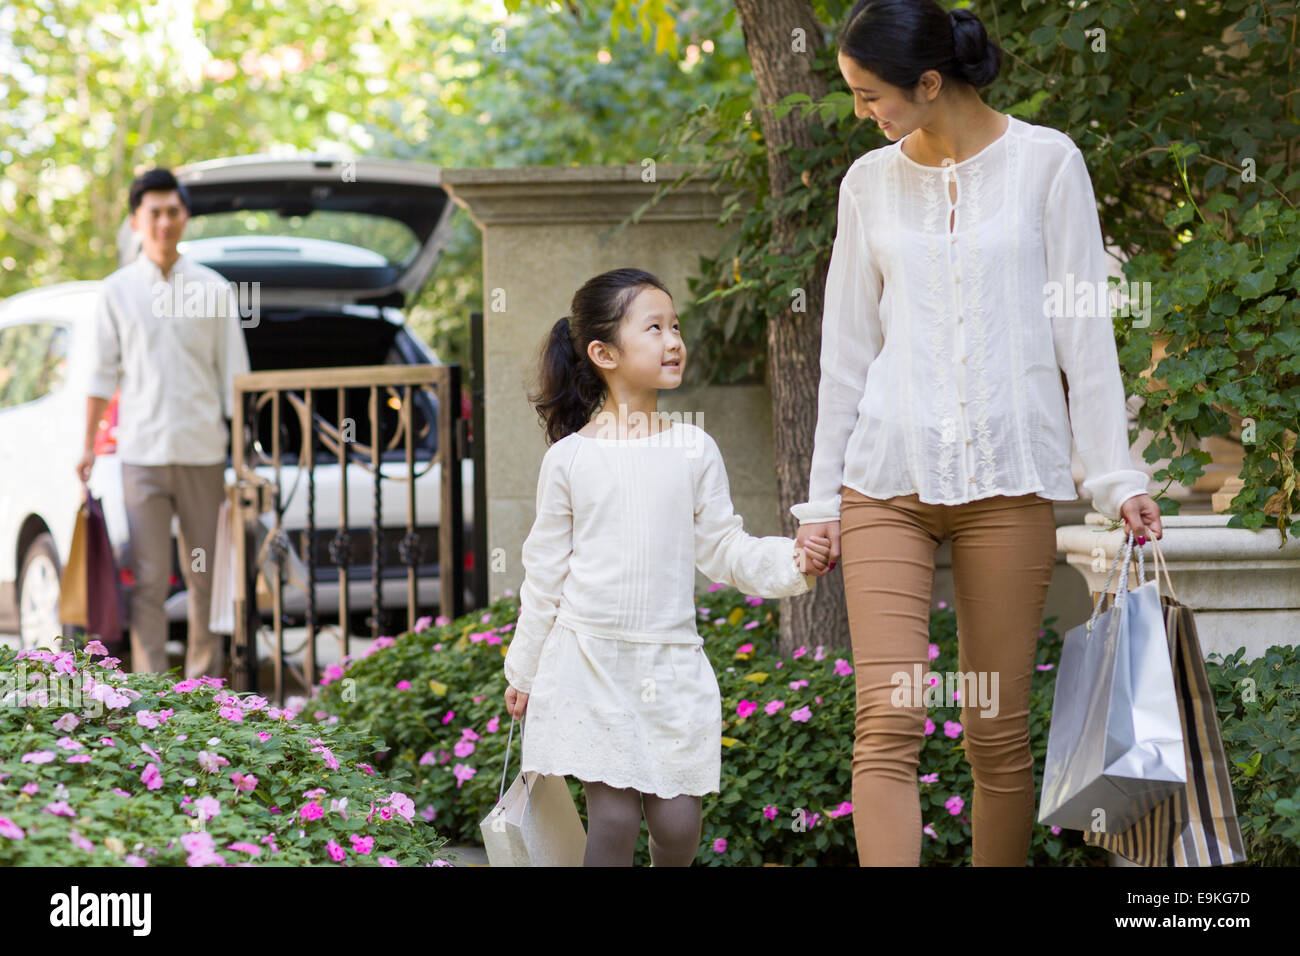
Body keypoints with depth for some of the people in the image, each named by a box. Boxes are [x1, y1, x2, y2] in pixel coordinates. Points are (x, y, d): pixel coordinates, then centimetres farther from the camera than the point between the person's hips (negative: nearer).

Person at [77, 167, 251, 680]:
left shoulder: (213, 289, 6)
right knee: (148, 579, -5)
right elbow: (103, 373, 10)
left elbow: (234, 372, 8)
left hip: (203, 451, 1)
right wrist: (89, 445, 6)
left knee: (206, 577, 4)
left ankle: (205, 682, 14)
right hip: (141, 452, -1)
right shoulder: (117, 291, 6)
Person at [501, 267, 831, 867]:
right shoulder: (570, 458, -1)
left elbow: (723, 550, 6)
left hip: (671, 660, 2)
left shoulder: (693, 451, 3)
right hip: (589, 658, -2)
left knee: (677, 823, -1)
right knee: (613, 818, -8)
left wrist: (793, 560, -12)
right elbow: (545, 570, 6)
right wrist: (523, 669, 10)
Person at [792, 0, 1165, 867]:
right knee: (887, 725, -11)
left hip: (1009, 478, -2)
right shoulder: (870, 182, 12)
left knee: (999, 733, 0)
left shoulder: (1046, 162, 3)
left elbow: (1083, 330, 3)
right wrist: (822, 495, 13)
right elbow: (848, 347, 15)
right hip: (887, 477, 2)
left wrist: (1115, 476, -1)